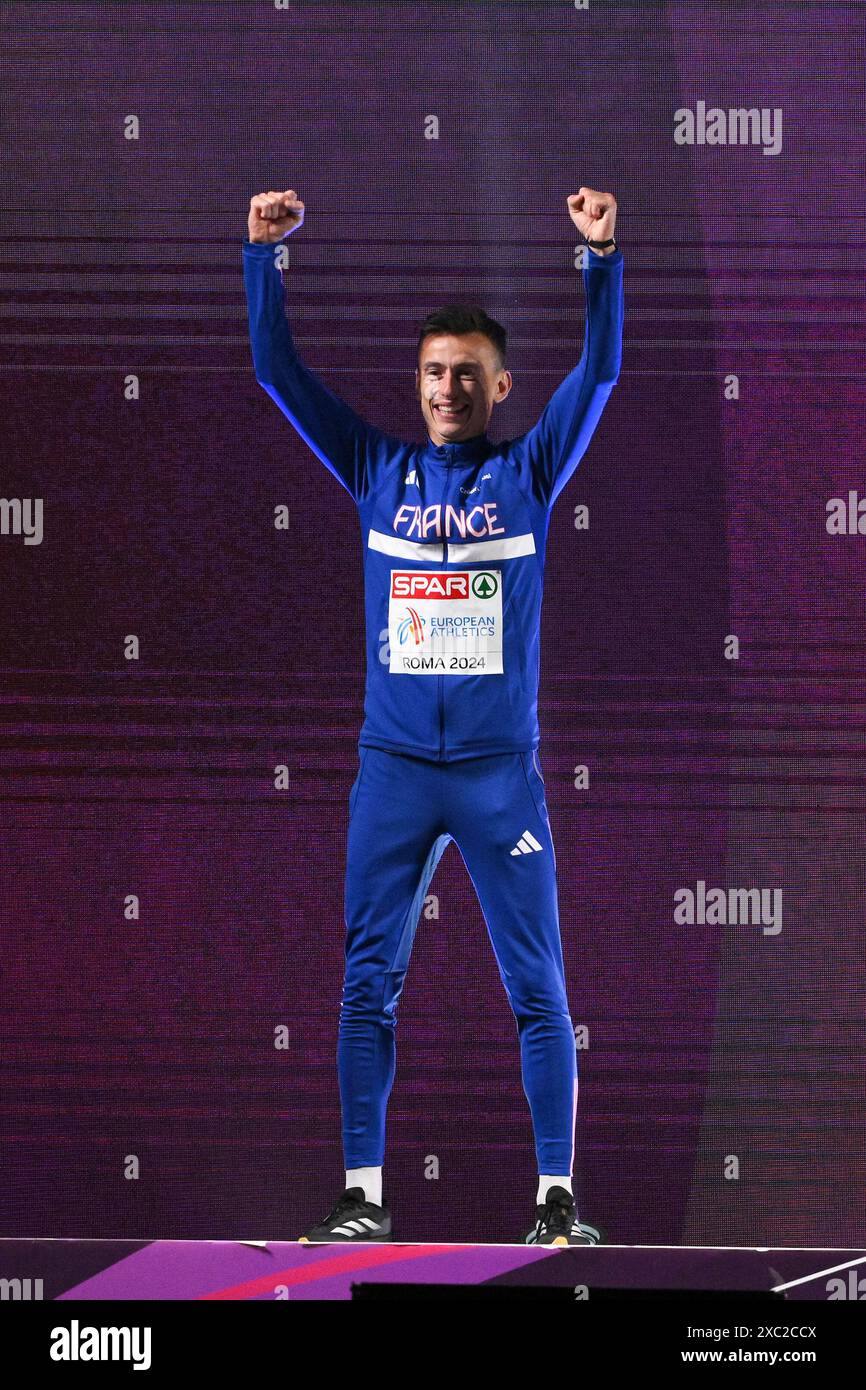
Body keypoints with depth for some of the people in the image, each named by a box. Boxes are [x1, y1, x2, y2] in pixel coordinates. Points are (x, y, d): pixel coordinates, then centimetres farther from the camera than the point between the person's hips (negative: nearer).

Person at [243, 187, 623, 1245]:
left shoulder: (528, 473, 6)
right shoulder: (378, 471, 9)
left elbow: (599, 372, -4)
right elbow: (279, 371, 6)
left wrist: (604, 258, -16)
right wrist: (263, 254, -3)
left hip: (502, 769, -1)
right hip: (393, 768, 2)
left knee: (537, 989, -2)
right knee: (368, 986, 2)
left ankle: (555, 1197, 1)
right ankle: (362, 1195, 8)